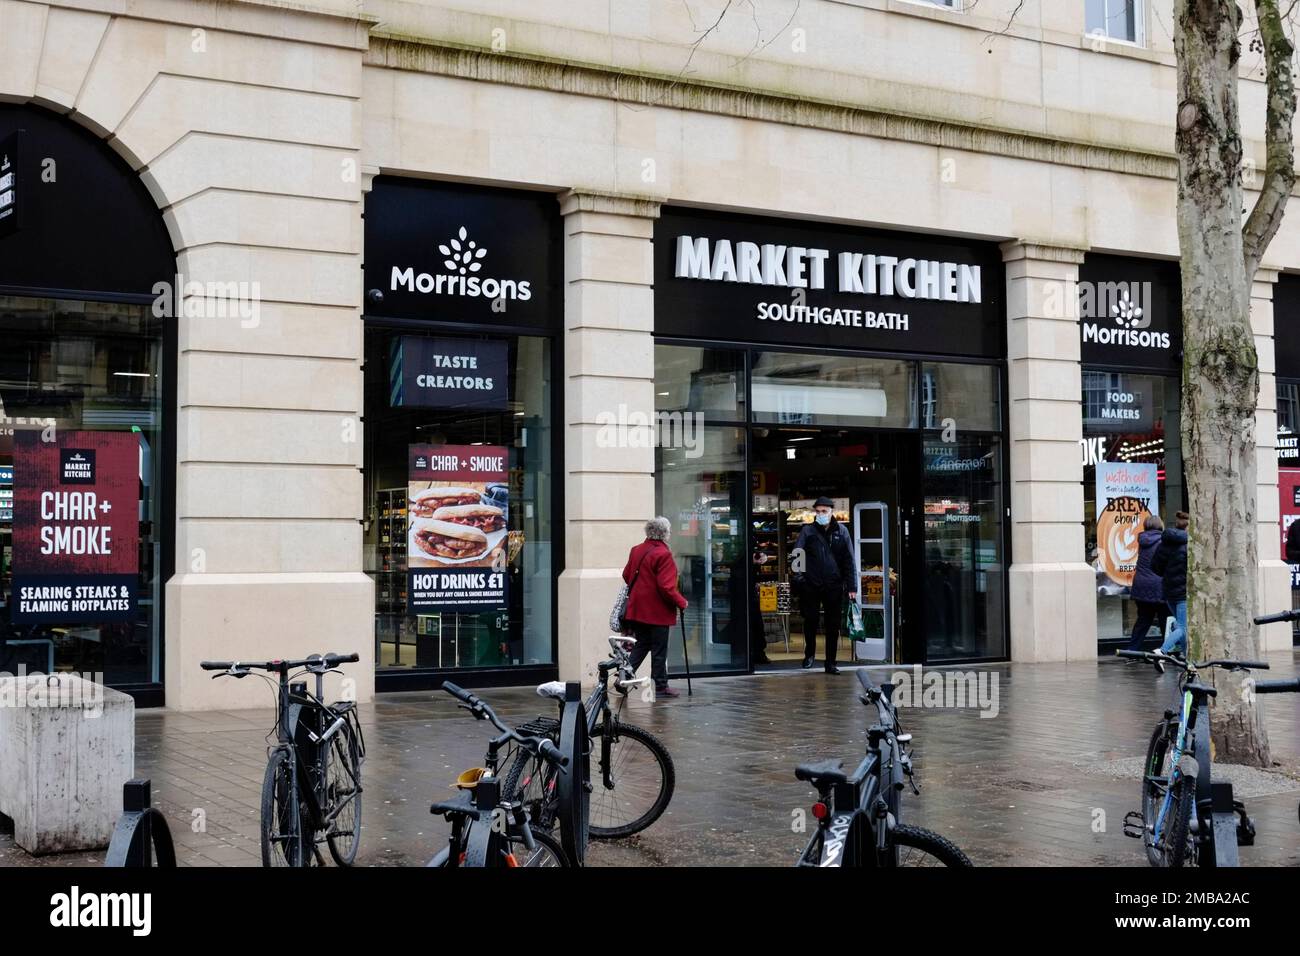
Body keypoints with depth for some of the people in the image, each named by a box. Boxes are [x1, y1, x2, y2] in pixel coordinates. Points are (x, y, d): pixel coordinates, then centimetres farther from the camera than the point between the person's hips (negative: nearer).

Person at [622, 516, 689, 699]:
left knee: (640, 646, 17)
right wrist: (681, 602, -8)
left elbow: (626, 575, 17)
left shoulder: (636, 550, 7)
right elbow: (666, 587, -21)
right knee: (659, 650, 3)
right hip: (657, 612, -7)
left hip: (637, 608, 7)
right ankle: (660, 687, 10)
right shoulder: (663, 555, -17)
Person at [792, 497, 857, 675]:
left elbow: (849, 560, 5)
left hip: (834, 586, 1)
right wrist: (799, 576, -18)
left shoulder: (841, 531, 6)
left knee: (833, 626, 4)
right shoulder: (807, 531, 3)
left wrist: (851, 587, 0)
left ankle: (830, 663, 13)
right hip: (811, 585, -1)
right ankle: (809, 654, 30)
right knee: (810, 621, 7)